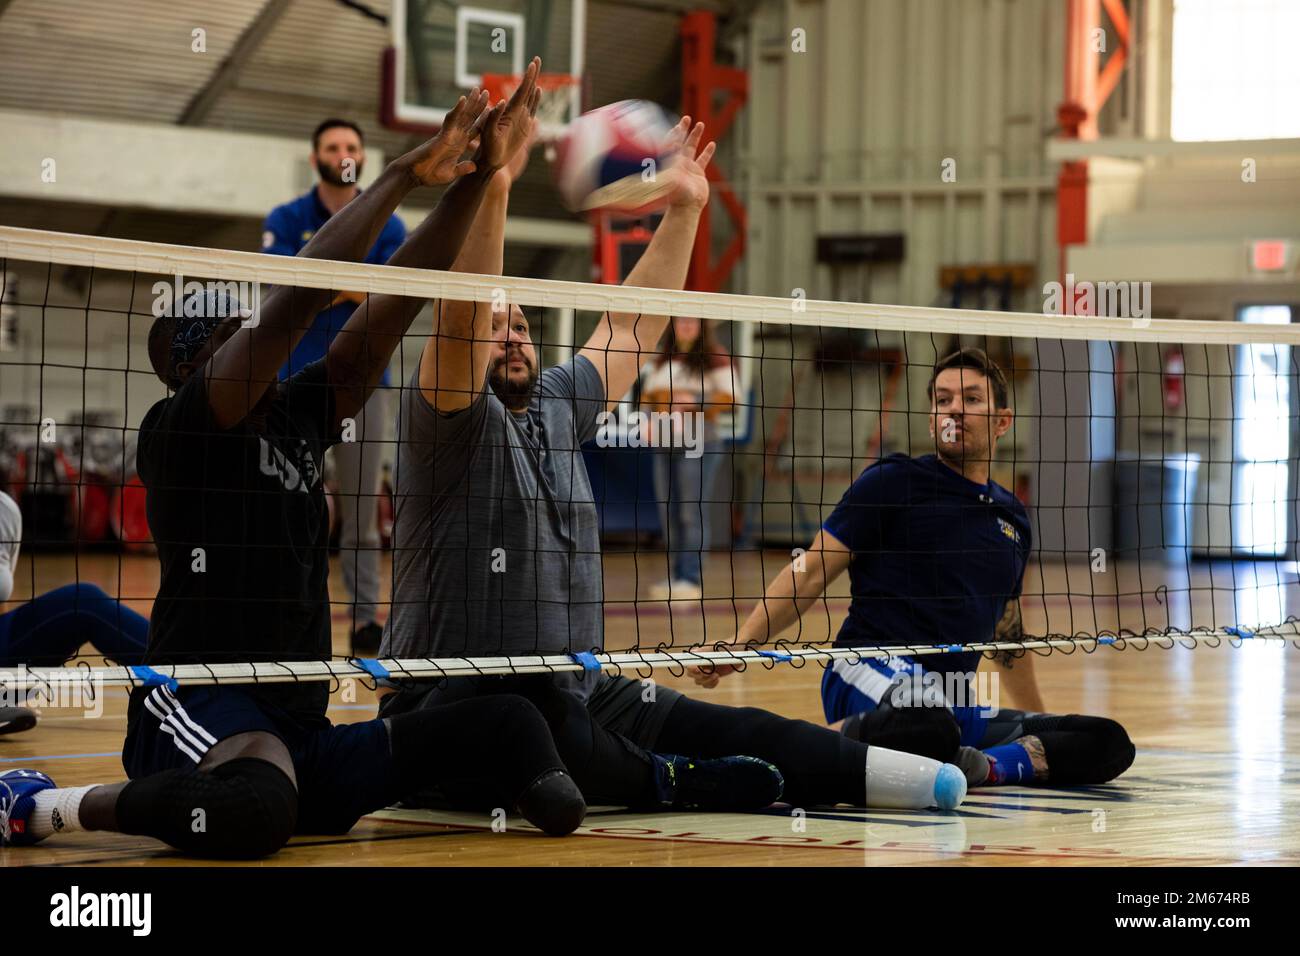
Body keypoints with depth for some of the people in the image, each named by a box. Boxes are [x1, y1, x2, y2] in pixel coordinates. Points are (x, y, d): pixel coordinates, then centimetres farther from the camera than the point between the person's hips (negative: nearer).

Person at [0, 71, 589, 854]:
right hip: (202, 708, -7)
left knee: (507, 723, -11)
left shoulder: (297, 419, 14)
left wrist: (478, 175, 3)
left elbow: (394, 303, 11)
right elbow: (295, 303, -17)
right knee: (258, 807, -39)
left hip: (305, 734, 7)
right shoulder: (184, 429, -6)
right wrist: (405, 175, -14)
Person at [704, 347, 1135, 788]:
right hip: (873, 673, -7)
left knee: (1109, 743, -7)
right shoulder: (894, 482, 3)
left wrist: (1042, 719, 42)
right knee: (931, 731, -43)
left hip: (957, 701, 7)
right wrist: (738, 644, -12)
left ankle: (982, 766, -23)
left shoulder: (1012, 516, 20)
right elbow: (810, 573, 1)